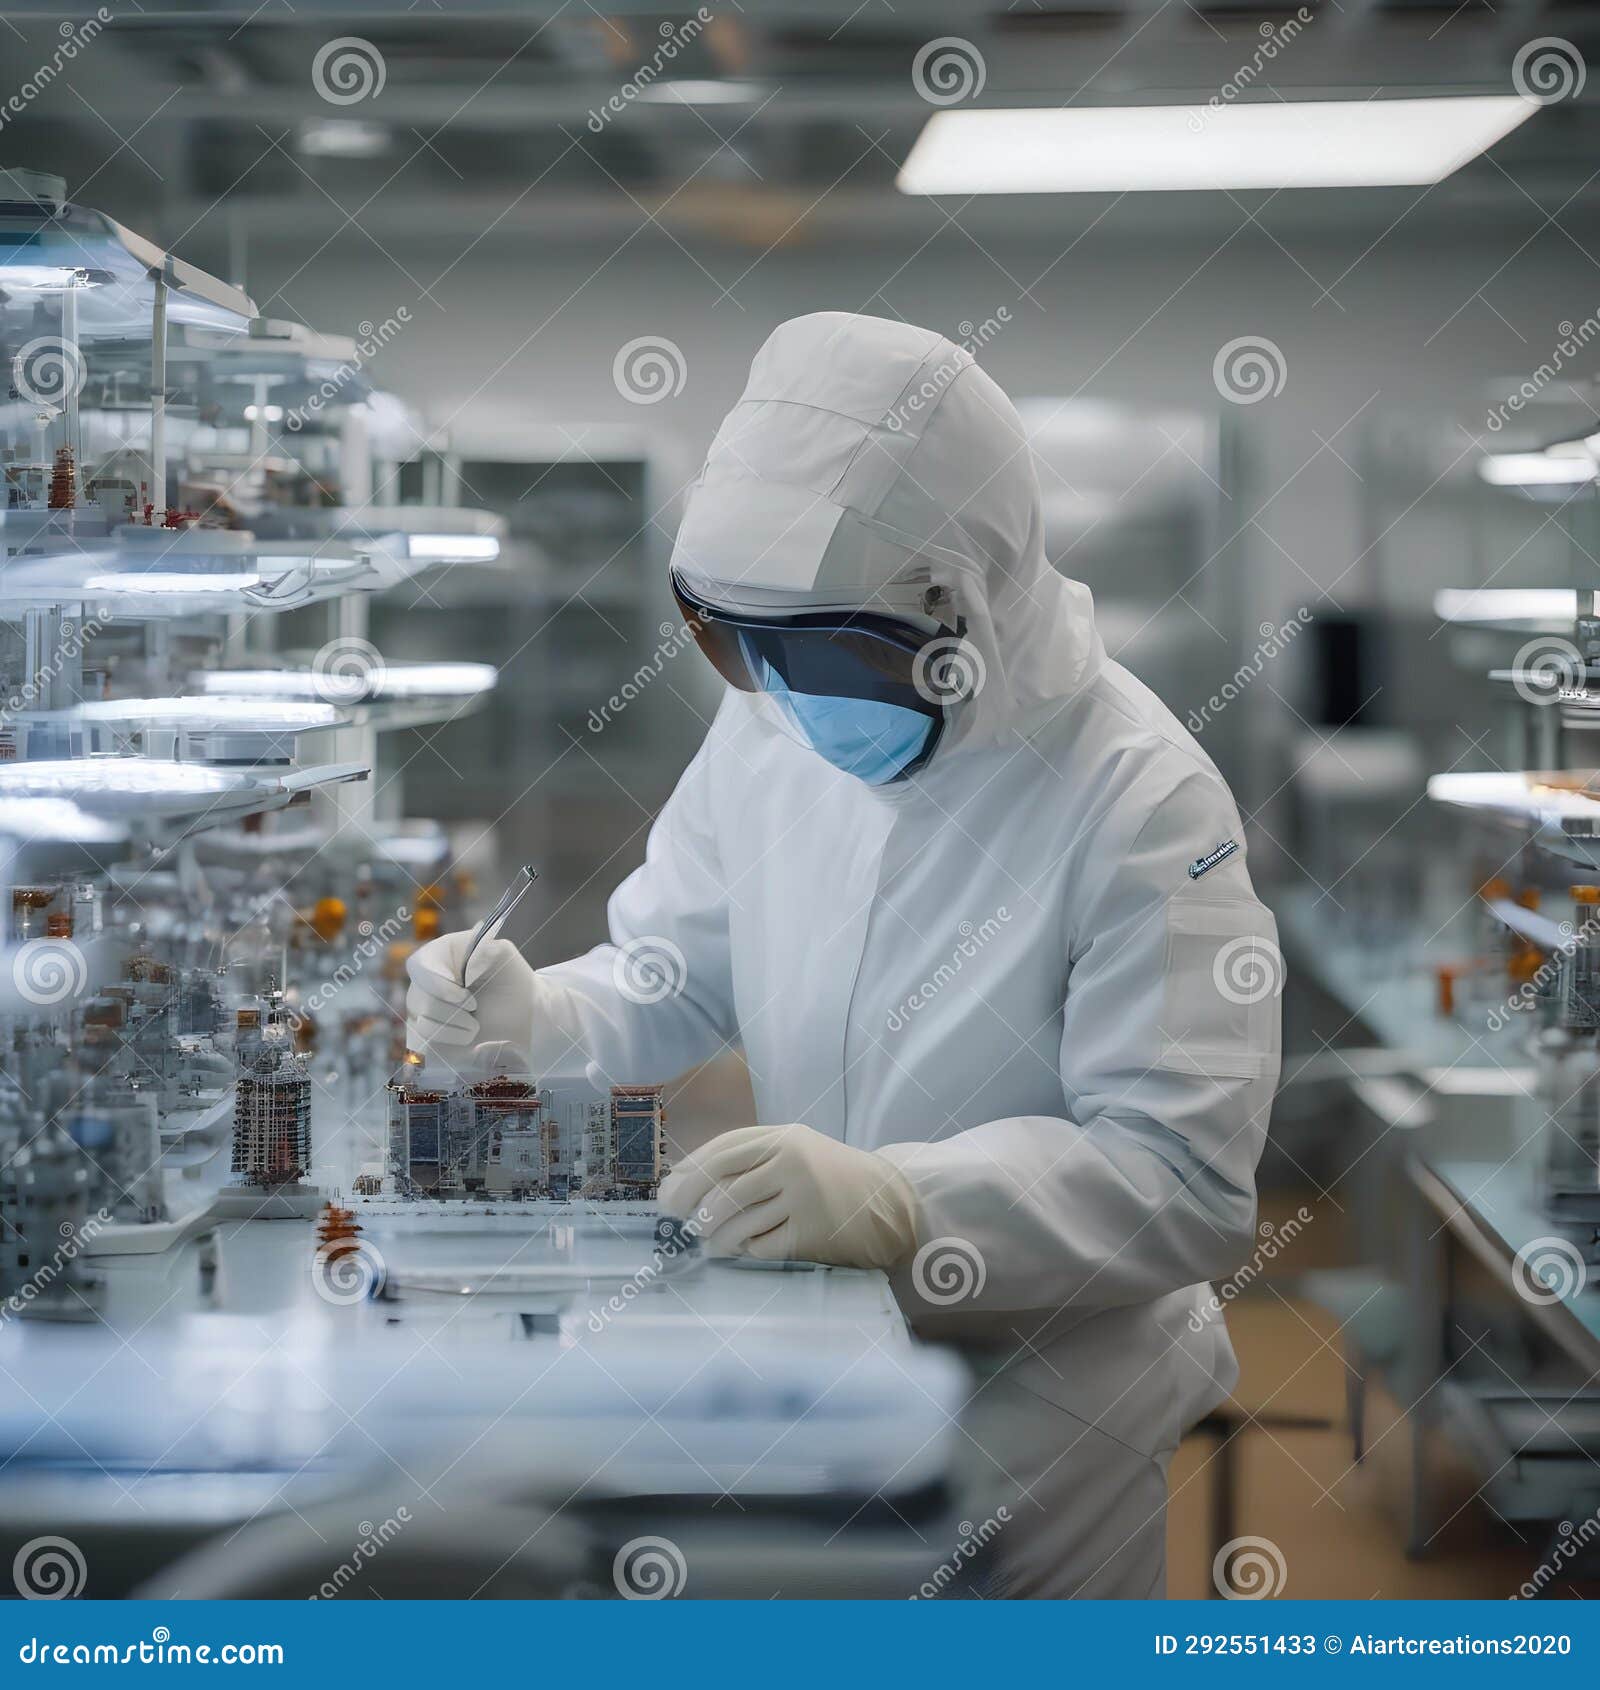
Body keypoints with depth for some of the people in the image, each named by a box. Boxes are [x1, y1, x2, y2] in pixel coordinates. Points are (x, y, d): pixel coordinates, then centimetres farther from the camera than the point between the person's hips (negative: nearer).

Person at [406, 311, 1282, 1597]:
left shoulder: (1139, 803, -22)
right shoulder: (771, 724, -3)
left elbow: (1187, 1180, -26)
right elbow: (676, 974, 9)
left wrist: (898, 1201, -39)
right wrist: (531, 1021, -14)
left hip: (1040, 1377, -5)